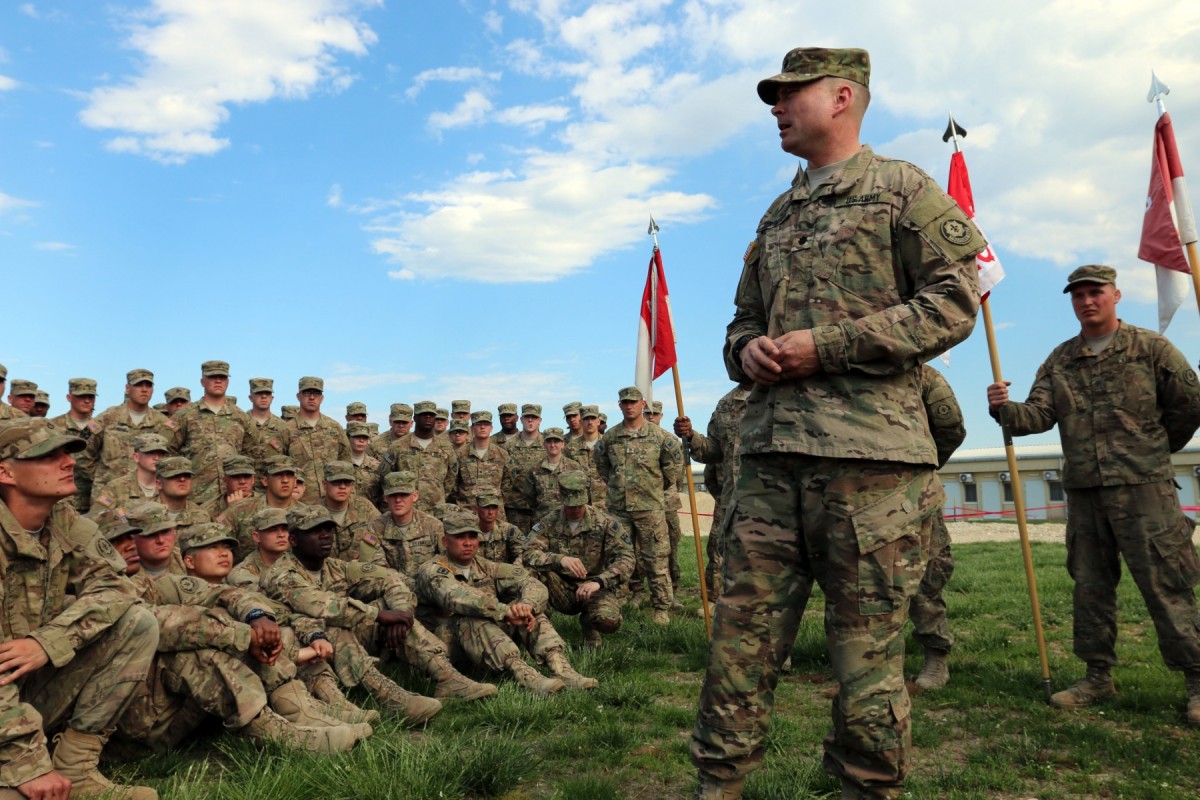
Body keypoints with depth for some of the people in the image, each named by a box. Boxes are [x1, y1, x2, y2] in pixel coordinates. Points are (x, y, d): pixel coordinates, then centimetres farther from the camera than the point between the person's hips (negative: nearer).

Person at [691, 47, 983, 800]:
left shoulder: (904, 189, 5)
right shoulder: (776, 217, 23)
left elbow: (954, 302, -5)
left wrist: (826, 345, -12)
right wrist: (747, 351, 2)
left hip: (869, 452, -5)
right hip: (772, 453, 6)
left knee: (868, 639, 2)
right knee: (743, 626, 5)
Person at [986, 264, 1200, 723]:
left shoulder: (1151, 348, 1)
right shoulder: (1059, 361, 10)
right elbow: (1038, 415, 0)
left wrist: (1152, 450, 12)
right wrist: (1005, 410, -20)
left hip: (1143, 488, -4)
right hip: (1084, 491, 4)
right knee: (1090, 587, 9)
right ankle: (1098, 677, 20)